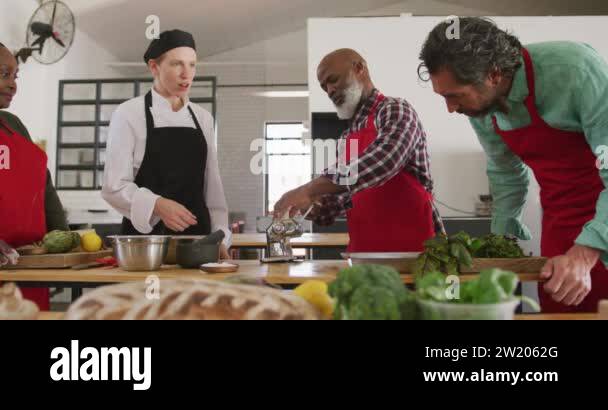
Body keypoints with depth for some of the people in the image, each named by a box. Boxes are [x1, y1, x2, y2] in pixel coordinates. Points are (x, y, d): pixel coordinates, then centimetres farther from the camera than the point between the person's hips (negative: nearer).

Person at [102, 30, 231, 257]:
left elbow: (212, 183, 9)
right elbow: (115, 186, -9)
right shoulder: (128, 114, -5)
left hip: (197, 234, 4)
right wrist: (157, 205, -26)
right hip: (145, 235, -4)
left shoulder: (203, 118, 9)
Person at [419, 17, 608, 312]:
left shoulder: (576, 70, -26)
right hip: (559, 224, 4)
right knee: (557, 308, 5)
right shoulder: (479, 103, -7)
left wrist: (584, 255, -33)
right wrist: (503, 239, 8)